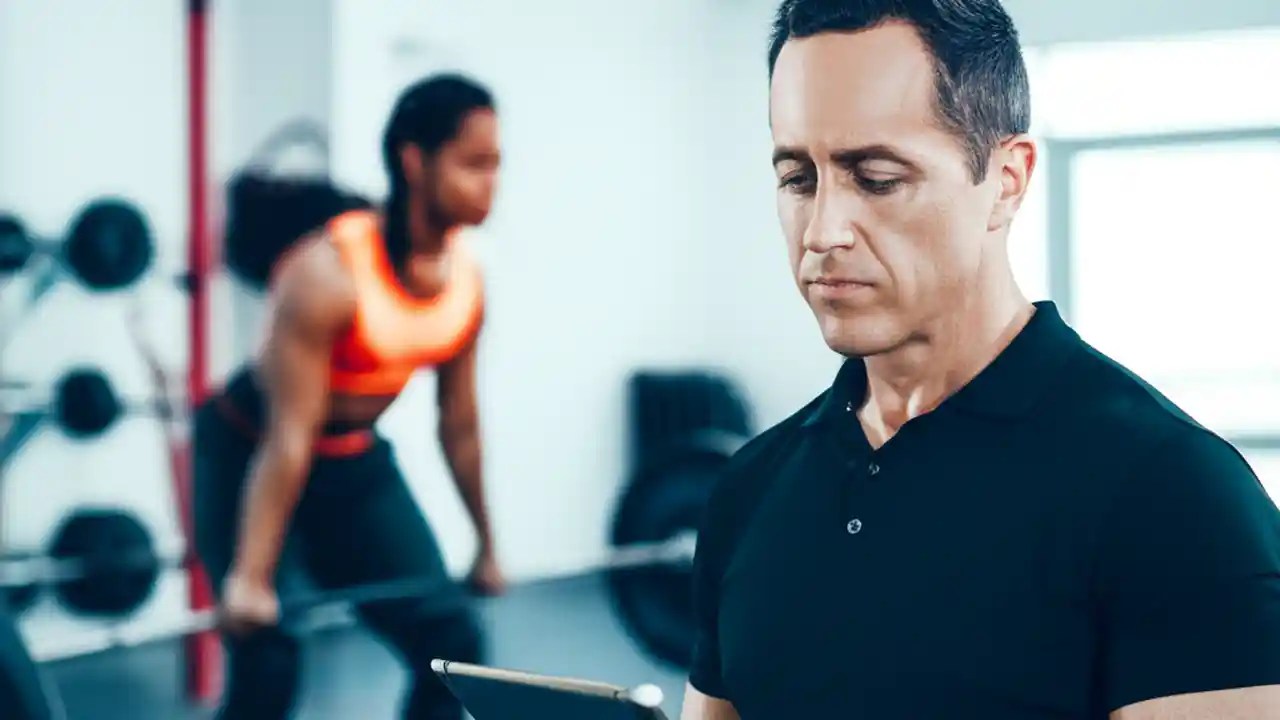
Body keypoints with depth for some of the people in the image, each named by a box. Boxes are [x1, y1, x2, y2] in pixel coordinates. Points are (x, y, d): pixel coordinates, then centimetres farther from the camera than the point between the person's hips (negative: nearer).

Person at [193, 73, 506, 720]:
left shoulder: (467, 278, -9)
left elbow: (459, 424, 3)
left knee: (451, 639, 1)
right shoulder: (327, 274, -29)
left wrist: (486, 546, 10)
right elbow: (288, 437, -29)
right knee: (268, 662, -15)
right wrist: (250, 579, -30)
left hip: (355, 463, 7)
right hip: (248, 457, -7)